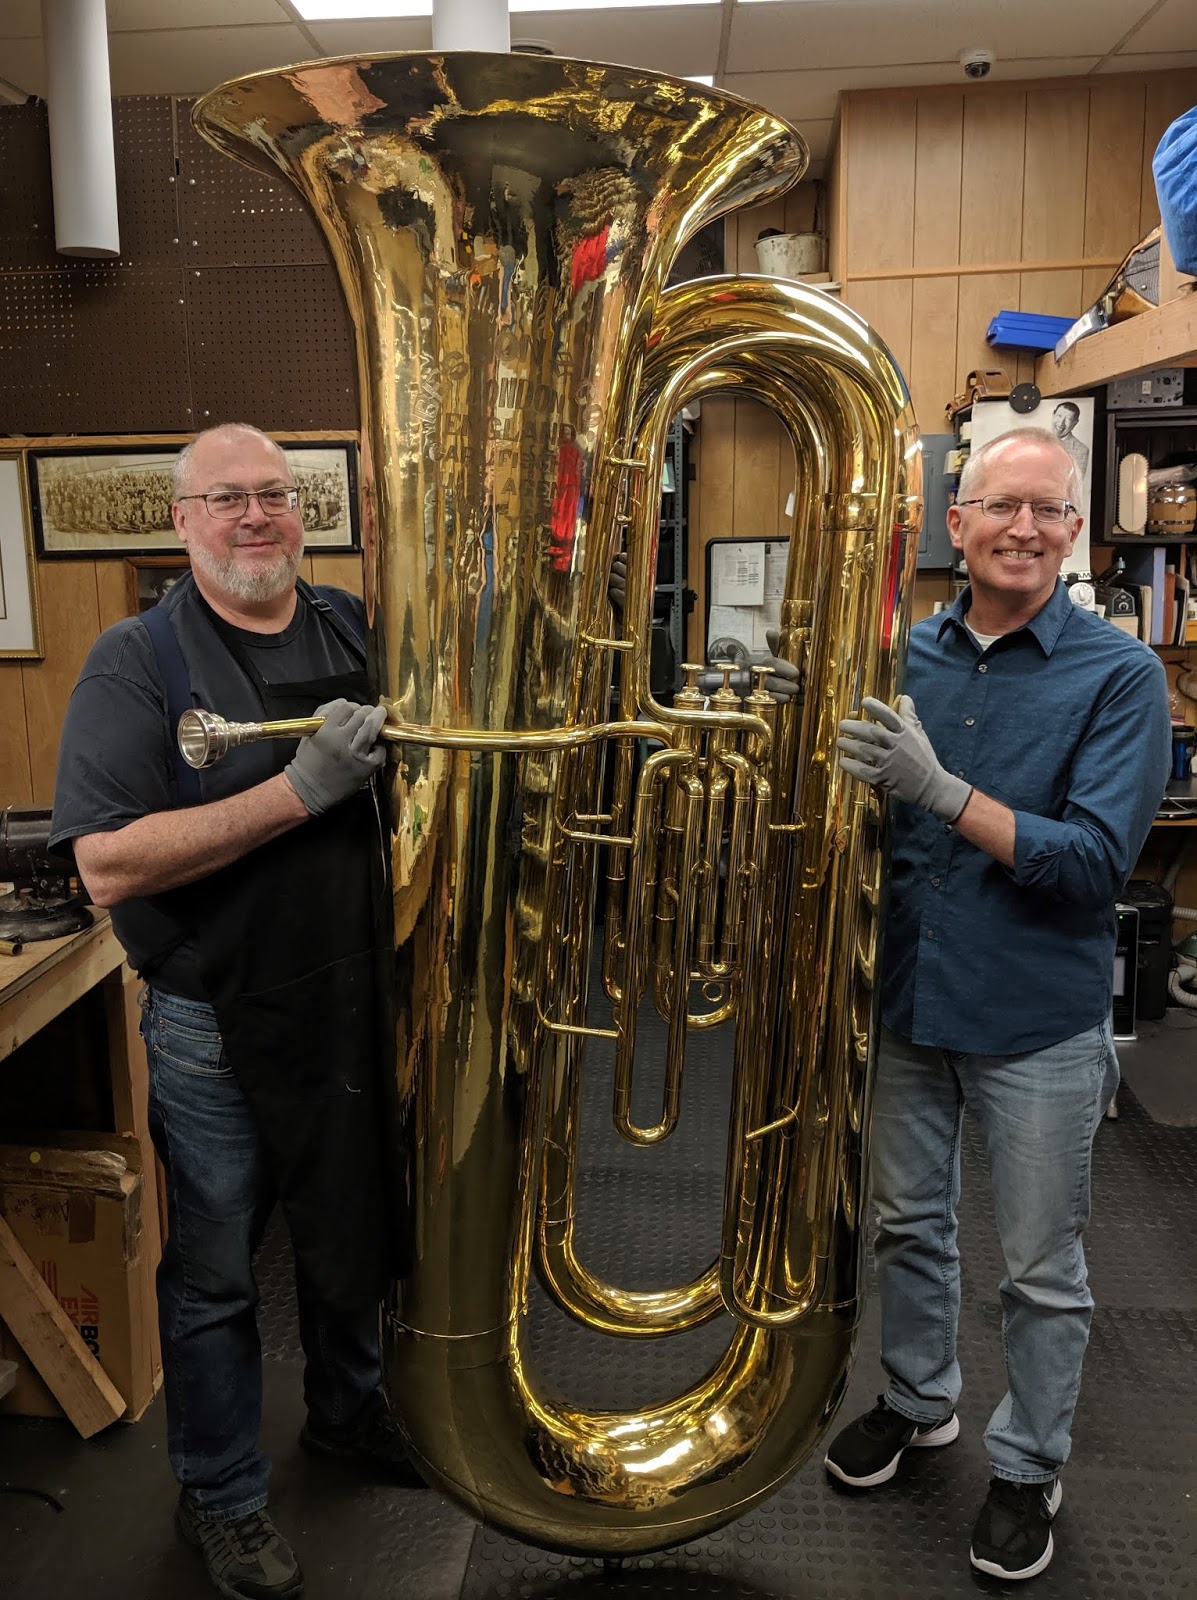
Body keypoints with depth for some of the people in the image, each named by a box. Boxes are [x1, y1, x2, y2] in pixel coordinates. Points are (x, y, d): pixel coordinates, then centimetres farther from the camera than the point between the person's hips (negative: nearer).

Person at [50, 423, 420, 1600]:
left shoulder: (358, 630, 2)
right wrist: (299, 789, -29)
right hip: (218, 1030, -4)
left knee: (353, 1242, 24)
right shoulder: (138, 660, -12)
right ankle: (220, 1496, 38)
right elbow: (108, 865, -22)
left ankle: (347, 1413, 50)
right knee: (215, 1275, 14)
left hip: (358, 1006, 5)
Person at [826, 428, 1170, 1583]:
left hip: (1038, 1021, -3)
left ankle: (1028, 1466, 37)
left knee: (1040, 1268, 13)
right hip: (905, 997, 4)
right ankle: (918, 1400, 46)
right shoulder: (904, 655, 0)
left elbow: (1096, 858, -21)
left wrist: (941, 791, -31)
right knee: (906, 1223, 21)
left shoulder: (1119, 675, -12)